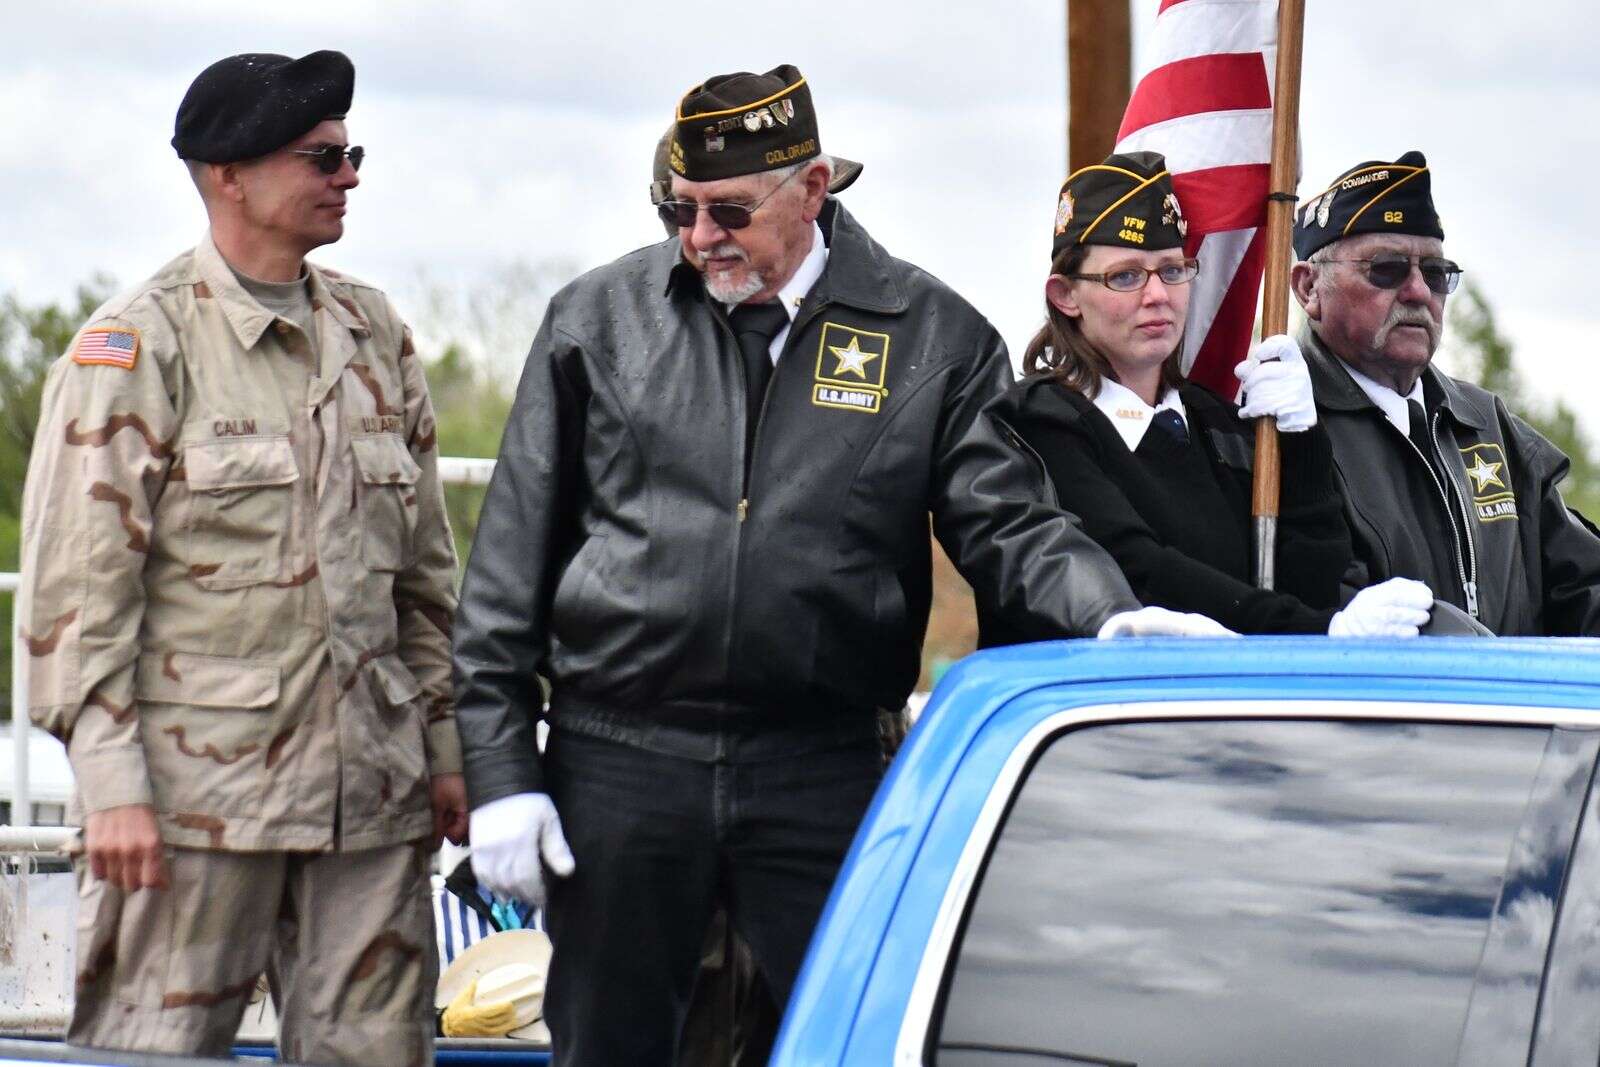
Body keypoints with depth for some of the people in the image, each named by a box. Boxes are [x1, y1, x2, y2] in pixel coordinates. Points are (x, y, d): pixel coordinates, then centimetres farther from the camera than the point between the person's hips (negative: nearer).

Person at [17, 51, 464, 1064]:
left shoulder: (375, 334, 14)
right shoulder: (138, 345, -3)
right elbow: (80, 584, -6)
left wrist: (445, 746, 15)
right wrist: (110, 784, -12)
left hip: (372, 785, 5)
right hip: (198, 784, -5)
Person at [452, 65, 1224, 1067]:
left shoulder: (934, 337, 4)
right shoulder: (599, 319, 6)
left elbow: (1008, 524, -1)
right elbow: (513, 562, 7)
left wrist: (1114, 613, -23)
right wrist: (501, 772, 1)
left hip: (825, 775, -1)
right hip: (620, 765, 1)